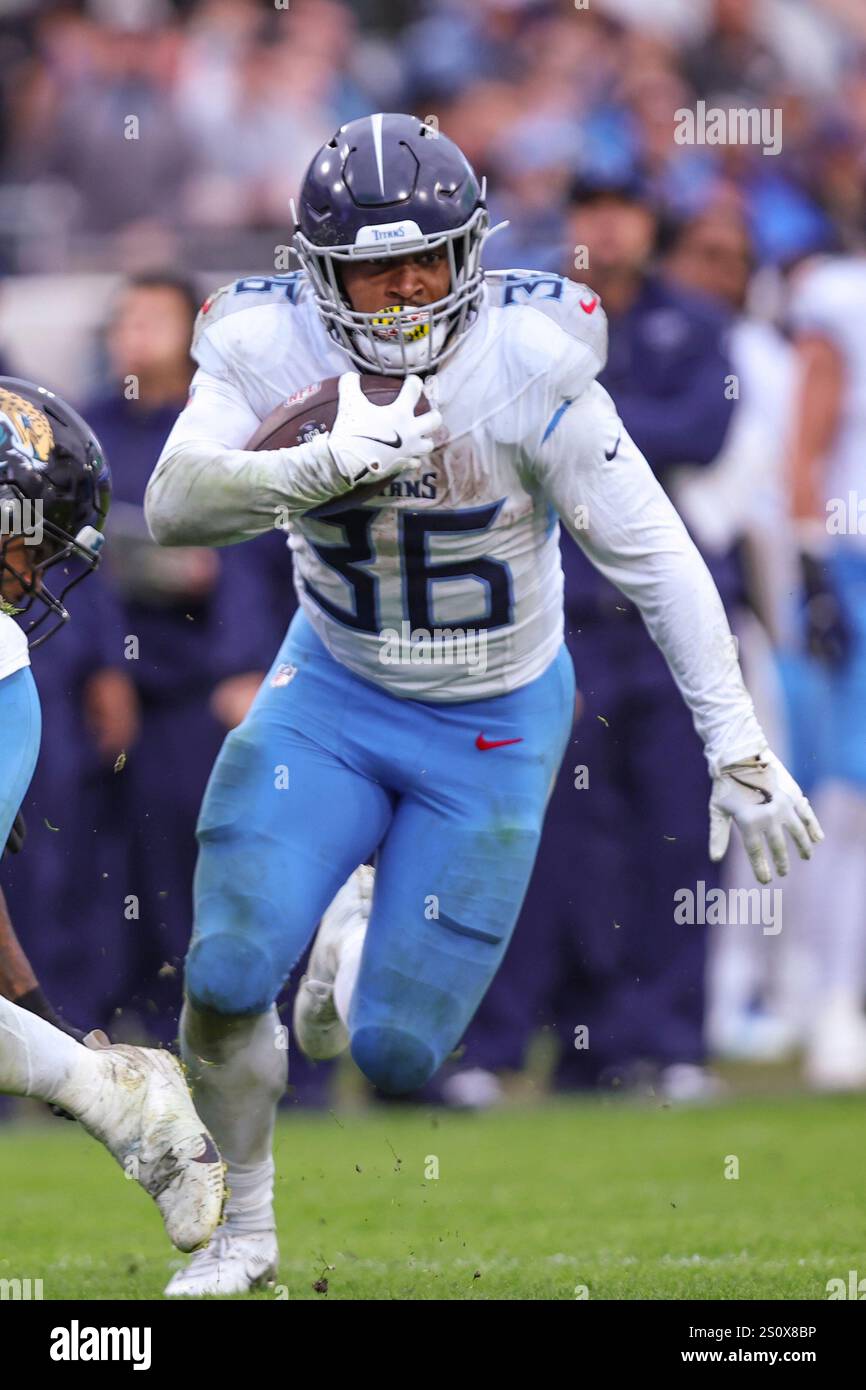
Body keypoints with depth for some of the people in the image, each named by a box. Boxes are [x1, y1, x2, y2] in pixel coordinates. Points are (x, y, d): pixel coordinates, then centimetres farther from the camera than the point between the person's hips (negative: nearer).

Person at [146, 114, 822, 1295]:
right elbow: (173, 505, -30)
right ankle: (245, 1228, 13)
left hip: (493, 730, -1)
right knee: (227, 976, -16)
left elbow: (655, 559, -18)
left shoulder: (527, 365, -24)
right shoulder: (269, 348, -16)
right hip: (334, 695, 2)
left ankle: (356, 930, 33)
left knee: (397, 1052, -6)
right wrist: (324, 465, -45)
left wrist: (737, 750, -18)